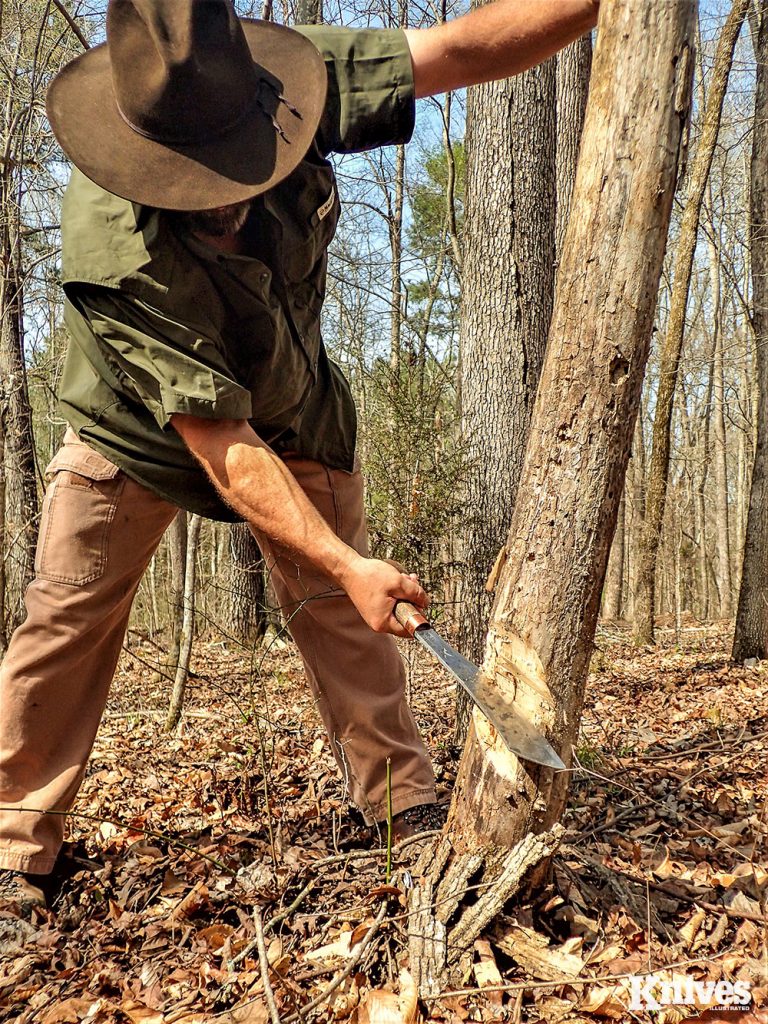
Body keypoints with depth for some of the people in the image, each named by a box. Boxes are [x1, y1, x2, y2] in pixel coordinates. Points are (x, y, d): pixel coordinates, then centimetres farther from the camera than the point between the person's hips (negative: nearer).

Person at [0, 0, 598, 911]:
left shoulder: (279, 83, -26)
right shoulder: (114, 254, -38)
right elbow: (222, 445, -38)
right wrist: (347, 563, -40)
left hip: (292, 410, 3)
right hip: (139, 432, -3)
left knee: (342, 613, 3)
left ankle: (405, 804, 18)